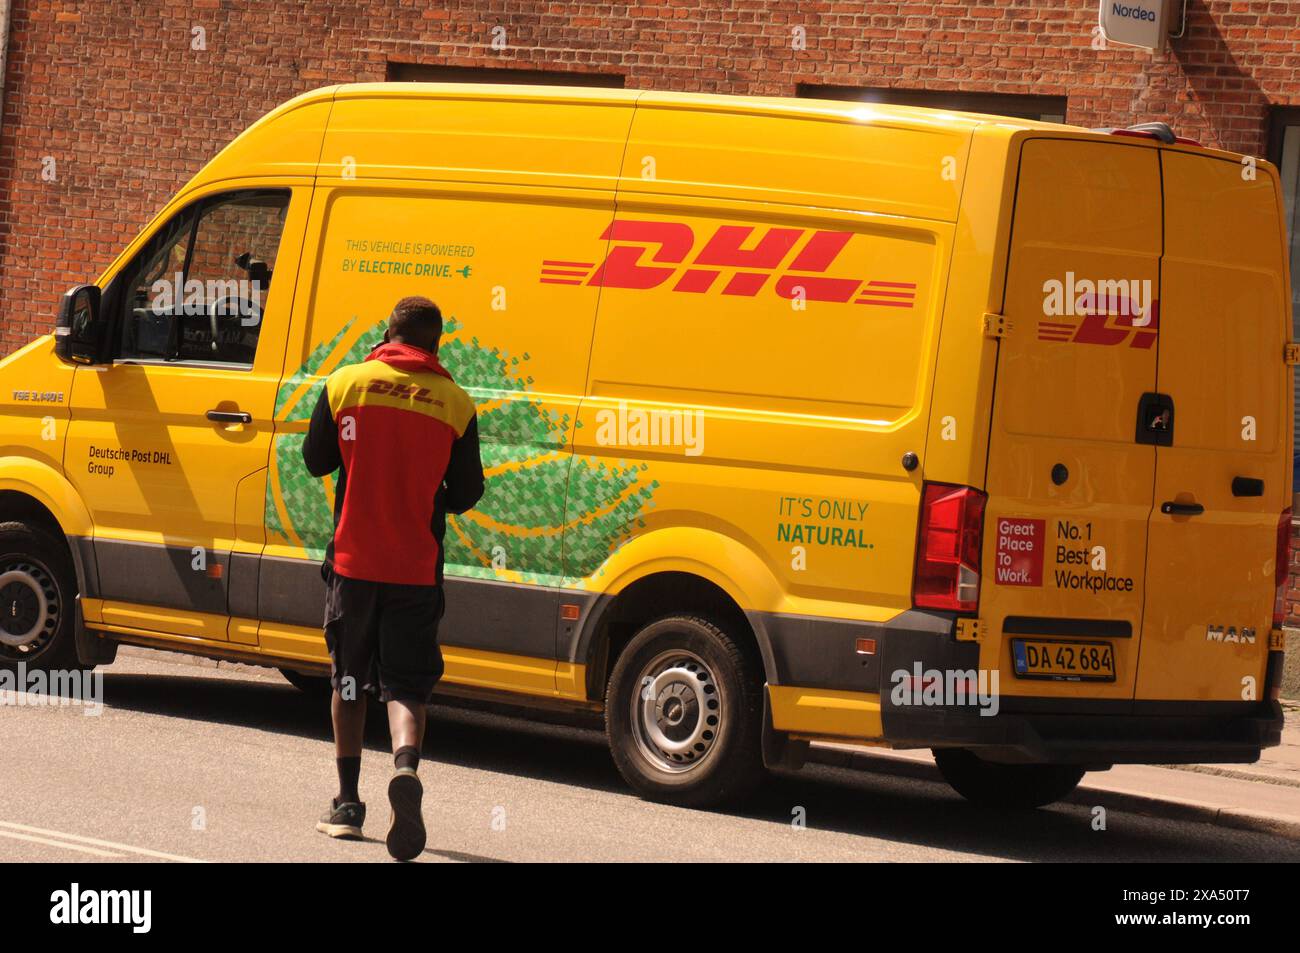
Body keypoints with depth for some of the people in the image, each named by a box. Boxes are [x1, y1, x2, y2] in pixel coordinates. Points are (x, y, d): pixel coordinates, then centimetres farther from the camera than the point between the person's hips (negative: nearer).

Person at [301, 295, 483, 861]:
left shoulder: (345, 384, -4)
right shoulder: (455, 404, -4)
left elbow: (316, 462, 6)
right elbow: (465, 494, 1)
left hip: (353, 560, 1)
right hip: (416, 569, -1)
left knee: (348, 682, 15)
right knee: (405, 685, 2)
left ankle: (347, 804, 19)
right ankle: (405, 768, -26)